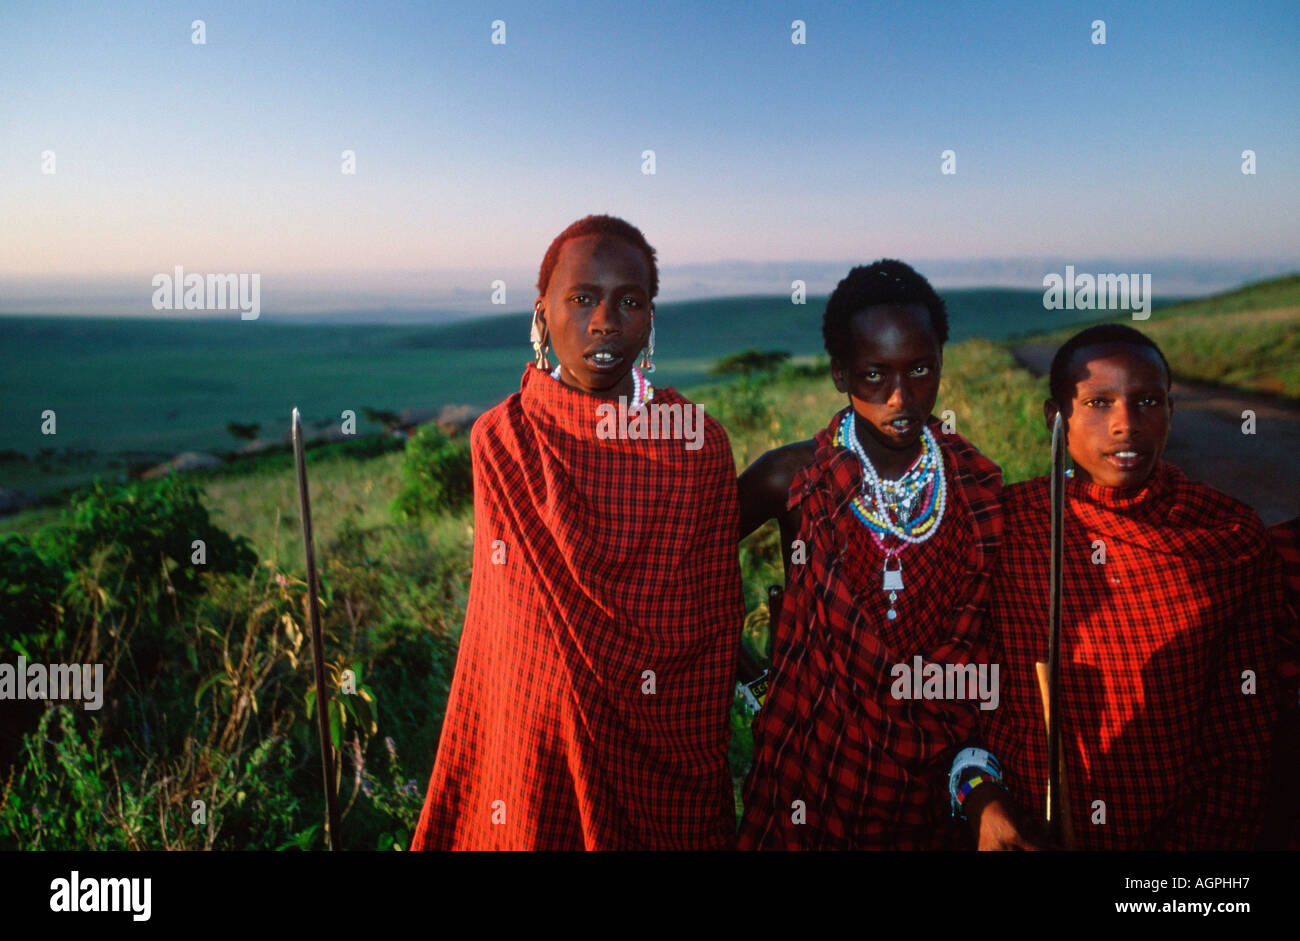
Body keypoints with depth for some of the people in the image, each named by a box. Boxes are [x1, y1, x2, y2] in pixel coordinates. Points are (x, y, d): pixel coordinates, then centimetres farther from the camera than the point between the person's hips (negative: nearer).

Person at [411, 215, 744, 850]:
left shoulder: (699, 446, -11)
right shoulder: (498, 440, -5)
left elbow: (716, 628, -5)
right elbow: (493, 623, 2)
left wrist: (702, 770, -3)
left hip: (657, 765, -1)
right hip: (531, 744, 2)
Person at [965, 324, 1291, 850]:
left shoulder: (1234, 539, -9)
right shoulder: (1007, 524, -9)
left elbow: (1242, 731, -5)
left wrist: (1202, 841, -10)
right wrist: (983, 801, -13)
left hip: (1176, 829, 0)